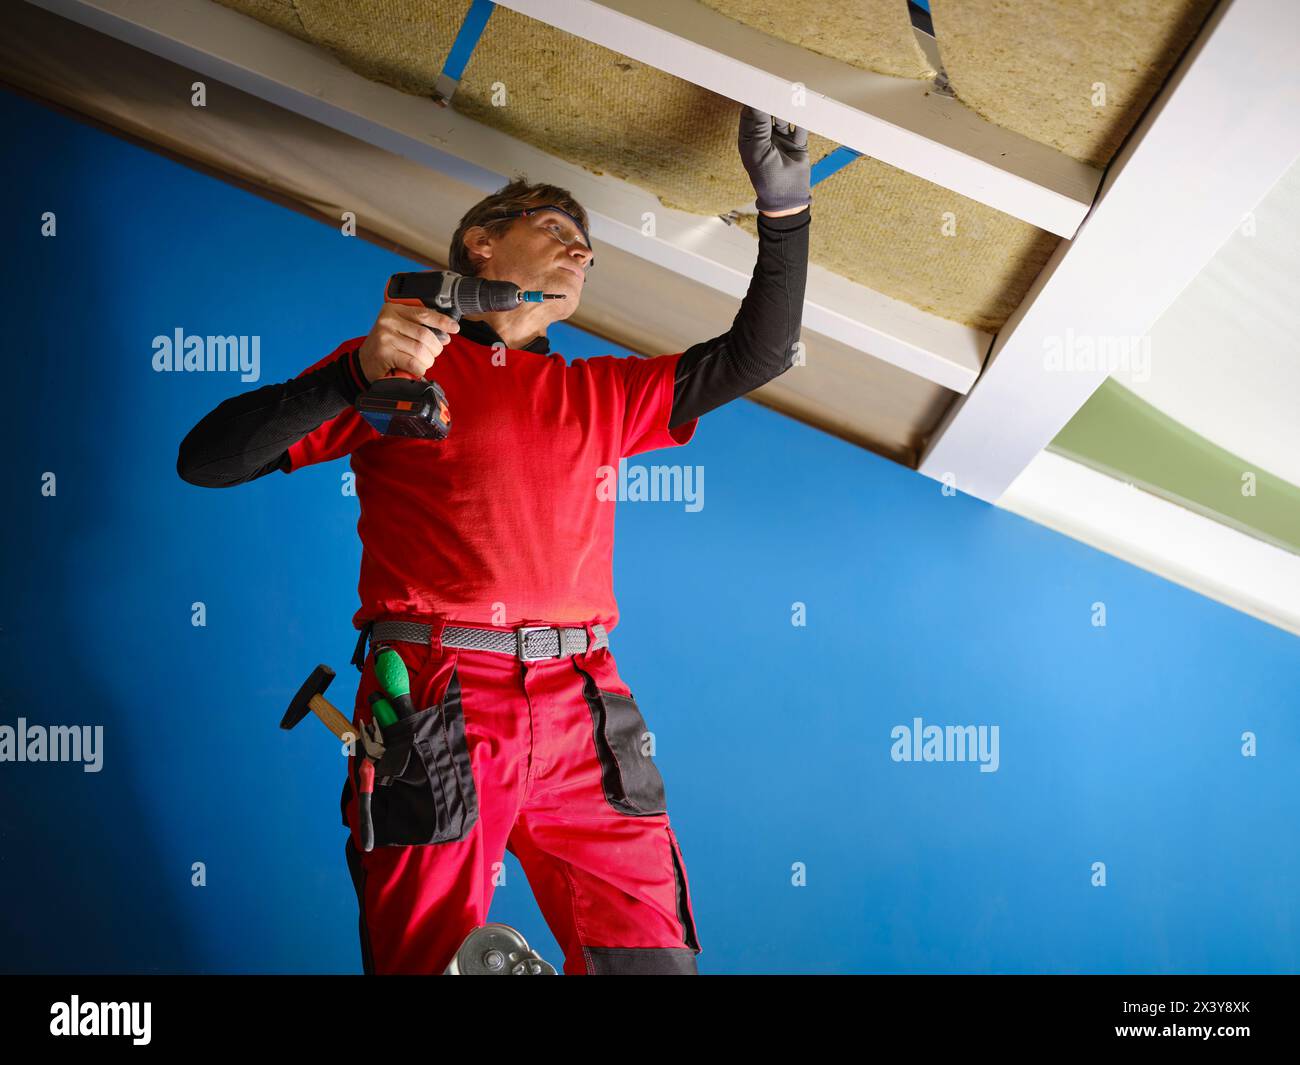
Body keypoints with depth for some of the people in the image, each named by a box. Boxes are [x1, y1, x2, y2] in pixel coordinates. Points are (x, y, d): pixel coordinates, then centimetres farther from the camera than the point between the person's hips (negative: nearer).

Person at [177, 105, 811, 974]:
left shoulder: (600, 395, 22)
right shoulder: (396, 363, 10)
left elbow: (756, 354, 22)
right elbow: (206, 460, 4)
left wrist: (785, 206, 16)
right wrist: (356, 378, -8)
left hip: (584, 719, 4)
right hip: (434, 706, -3)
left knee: (650, 957, 0)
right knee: (430, 958, 2)